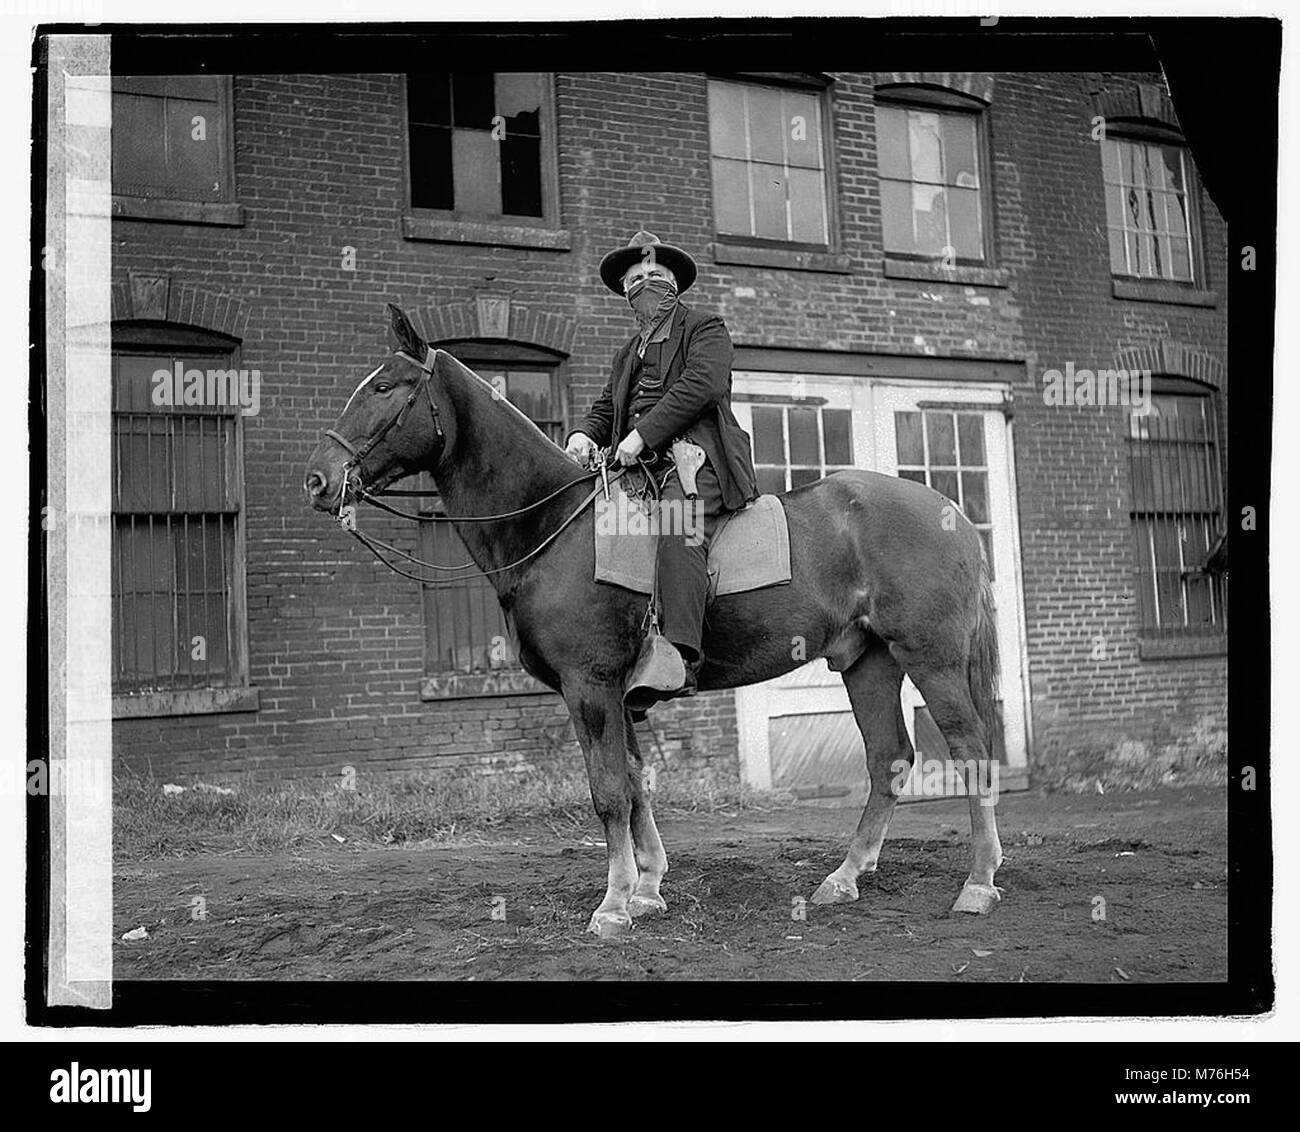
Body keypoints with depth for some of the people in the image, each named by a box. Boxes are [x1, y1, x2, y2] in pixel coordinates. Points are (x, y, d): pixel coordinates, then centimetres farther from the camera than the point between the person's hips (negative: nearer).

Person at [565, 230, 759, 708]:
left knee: (678, 532, -35)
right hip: (637, 461, 8)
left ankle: (678, 656, -49)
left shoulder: (705, 328, 10)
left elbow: (700, 385, -8)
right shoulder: (628, 354, 32)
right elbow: (604, 409, 26)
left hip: (694, 450, -8)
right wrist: (583, 436, 1)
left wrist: (643, 434, -17)